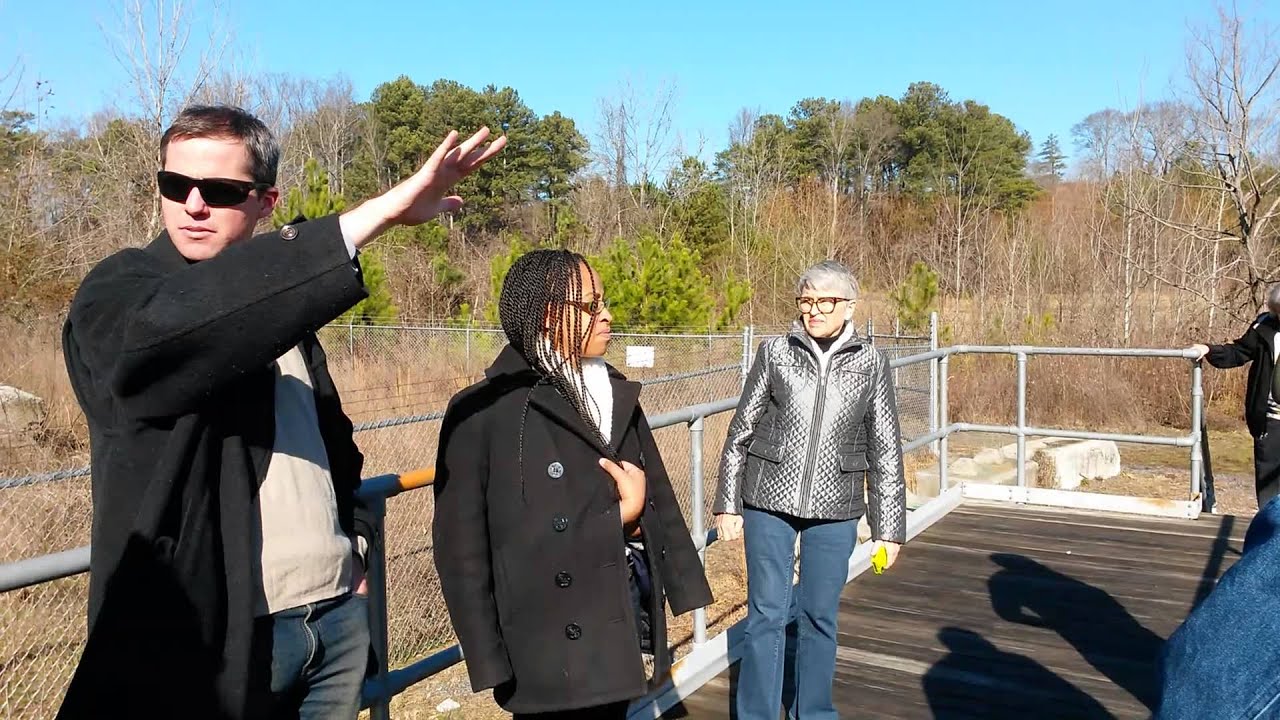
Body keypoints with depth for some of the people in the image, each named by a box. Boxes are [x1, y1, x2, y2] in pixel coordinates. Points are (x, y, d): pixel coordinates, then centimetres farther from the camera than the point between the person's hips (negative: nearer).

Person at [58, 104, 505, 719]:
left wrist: (353, 550, 9)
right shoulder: (118, 292, -6)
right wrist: (381, 212, -34)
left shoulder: (285, 299, 12)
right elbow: (170, 330, -30)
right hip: (209, 633, -5)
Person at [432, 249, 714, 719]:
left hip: (622, 620, 7)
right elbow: (463, 542, -14)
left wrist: (680, 582, 9)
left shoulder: (616, 393, 9)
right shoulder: (483, 411, -13)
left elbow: (656, 493, 14)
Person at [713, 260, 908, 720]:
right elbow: (741, 432, 2)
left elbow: (885, 452, 2)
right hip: (769, 501, 0)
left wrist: (889, 527, 2)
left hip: (834, 509, 1)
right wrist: (728, 504, 1)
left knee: (820, 616, 10)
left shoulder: (871, 364, 0)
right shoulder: (775, 353, -1)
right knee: (767, 614, 4)